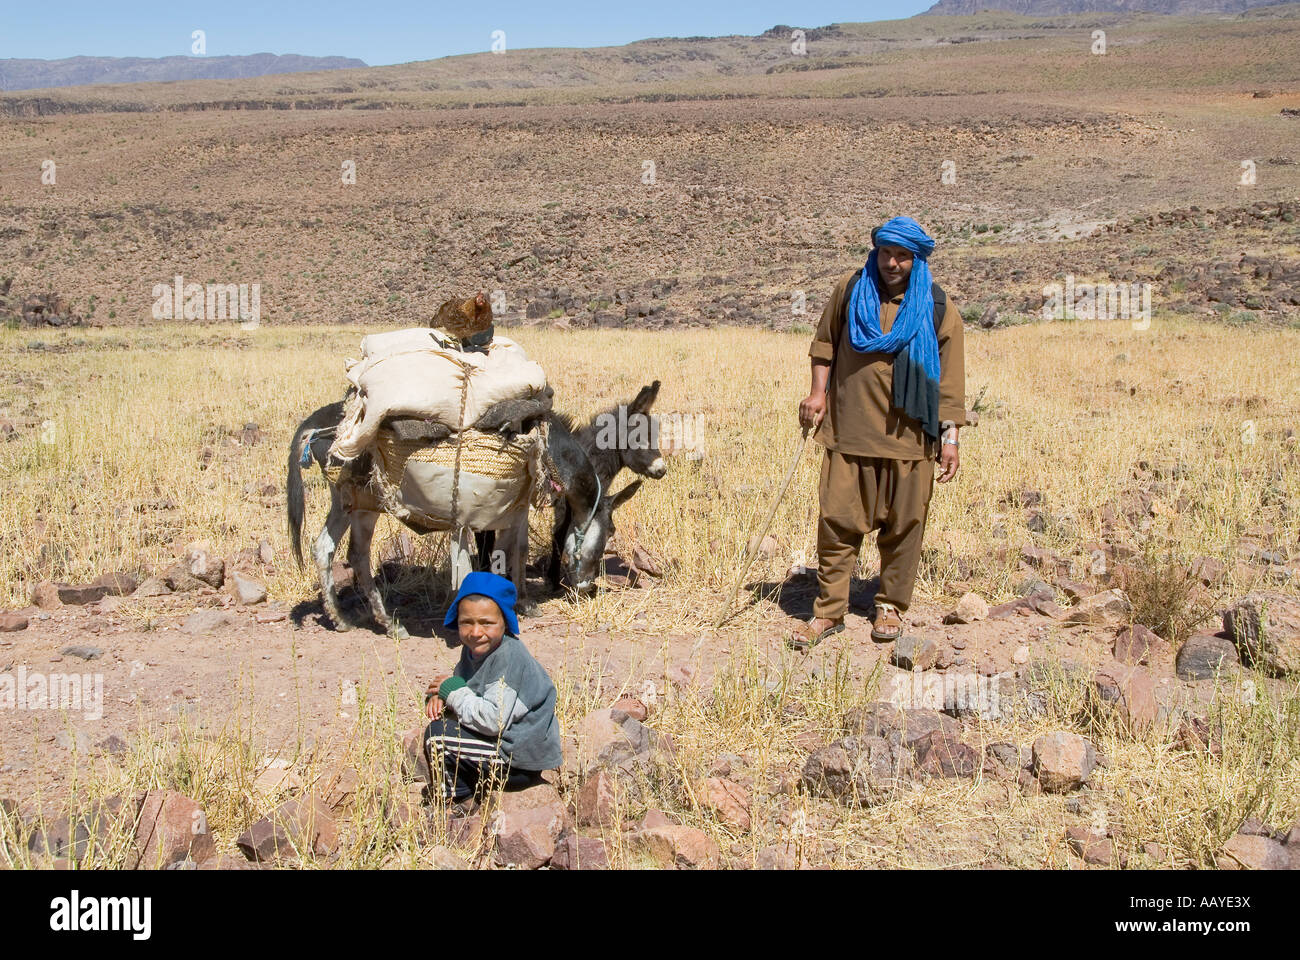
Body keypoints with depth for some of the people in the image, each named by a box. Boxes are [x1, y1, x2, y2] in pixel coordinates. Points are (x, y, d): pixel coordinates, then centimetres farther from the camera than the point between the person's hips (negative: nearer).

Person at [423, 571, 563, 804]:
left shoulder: (509, 657, -25)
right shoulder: (474, 648, 3)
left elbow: (493, 719, -31)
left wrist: (452, 690, -18)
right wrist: (438, 696, -9)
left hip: (523, 760, -10)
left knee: (437, 735, -15)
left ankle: (451, 800, 8)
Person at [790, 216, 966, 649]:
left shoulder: (939, 308, 1)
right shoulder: (850, 289, 5)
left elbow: (949, 381, 3)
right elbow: (826, 341, 18)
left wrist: (950, 438, -1)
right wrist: (818, 392, 7)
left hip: (908, 439, -1)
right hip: (848, 432, 1)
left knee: (902, 526, 6)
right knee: (836, 522, 0)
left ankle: (891, 606, 23)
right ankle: (829, 611, 10)